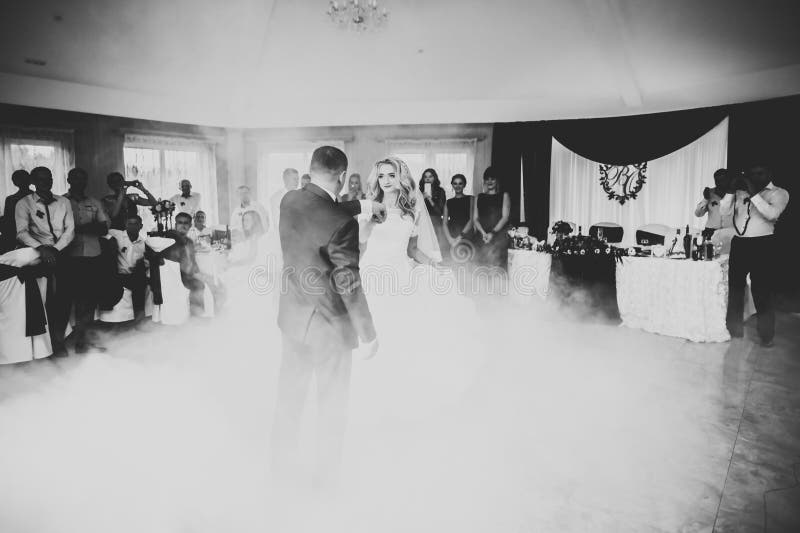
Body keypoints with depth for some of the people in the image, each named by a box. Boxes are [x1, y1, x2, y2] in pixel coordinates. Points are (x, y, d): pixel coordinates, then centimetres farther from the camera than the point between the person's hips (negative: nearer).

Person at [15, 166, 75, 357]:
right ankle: (56, 336, -12)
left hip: (63, 250, 2)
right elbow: (21, 232, -4)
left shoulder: (64, 202, 15)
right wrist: (41, 248, -22)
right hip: (39, 253, -2)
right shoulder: (24, 204, 7)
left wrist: (56, 249, -11)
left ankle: (58, 334, -9)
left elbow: (70, 230, 6)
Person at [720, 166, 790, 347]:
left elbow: (772, 213, -19)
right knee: (734, 287, 9)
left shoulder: (778, 193, -1)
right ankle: (733, 330, 21)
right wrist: (731, 191, -7)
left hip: (762, 245, -4)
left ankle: (766, 336, 10)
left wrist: (754, 193, -20)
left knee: (761, 291, -2)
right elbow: (724, 212, 3)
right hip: (739, 244, 4)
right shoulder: (740, 192, 9)